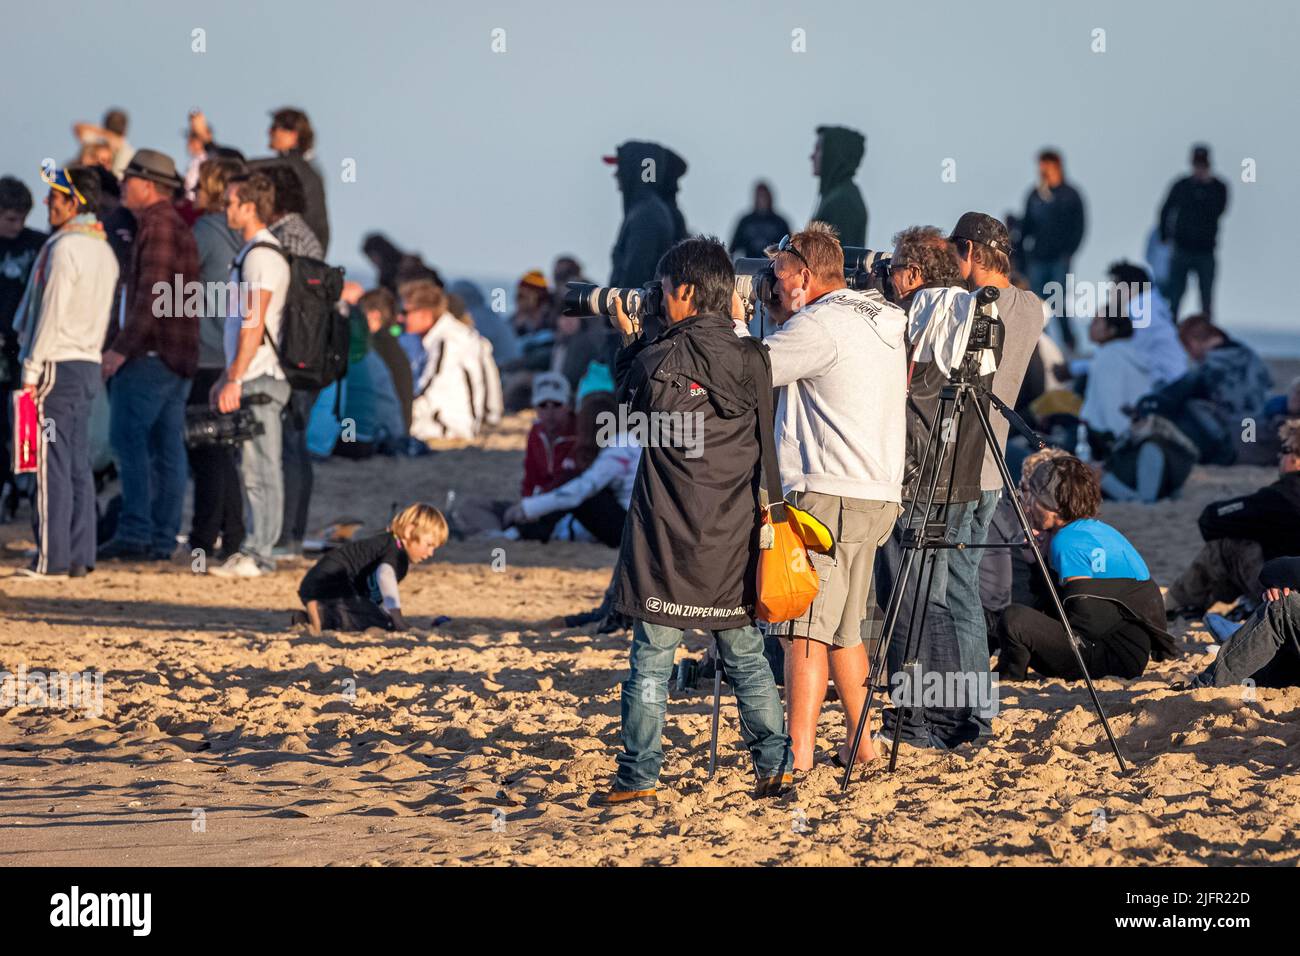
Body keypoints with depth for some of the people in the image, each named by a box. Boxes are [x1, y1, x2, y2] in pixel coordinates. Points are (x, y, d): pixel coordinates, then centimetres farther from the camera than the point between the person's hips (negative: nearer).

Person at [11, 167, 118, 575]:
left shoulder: (64, 247, -14)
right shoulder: (104, 250, 14)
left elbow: (52, 312, -17)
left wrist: (33, 367, -13)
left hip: (58, 363, -9)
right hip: (89, 364, 9)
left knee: (51, 464, -7)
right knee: (78, 464, 9)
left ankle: (51, 558, -9)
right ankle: (80, 556, 10)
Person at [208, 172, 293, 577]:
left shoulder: (262, 255, -13)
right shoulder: (250, 253, 19)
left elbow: (254, 326, -18)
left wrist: (235, 380, -20)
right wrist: (226, 377, 25)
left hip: (260, 378, -10)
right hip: (250, 378, 10)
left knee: (260, 468, -9)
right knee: (253, 468, 10)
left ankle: (257, 554, -9)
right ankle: (255, 553, 13)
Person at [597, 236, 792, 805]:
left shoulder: (659, 360, -13)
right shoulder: (751, 358, -1)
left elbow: (630, 411, 6)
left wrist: (629, 340, 17)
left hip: (671, 541, -4)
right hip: (737, 541, 4)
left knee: (652, 658, 2)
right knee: (746, 655, 13)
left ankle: (638, 777, 3)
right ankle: (775, 766, 11)